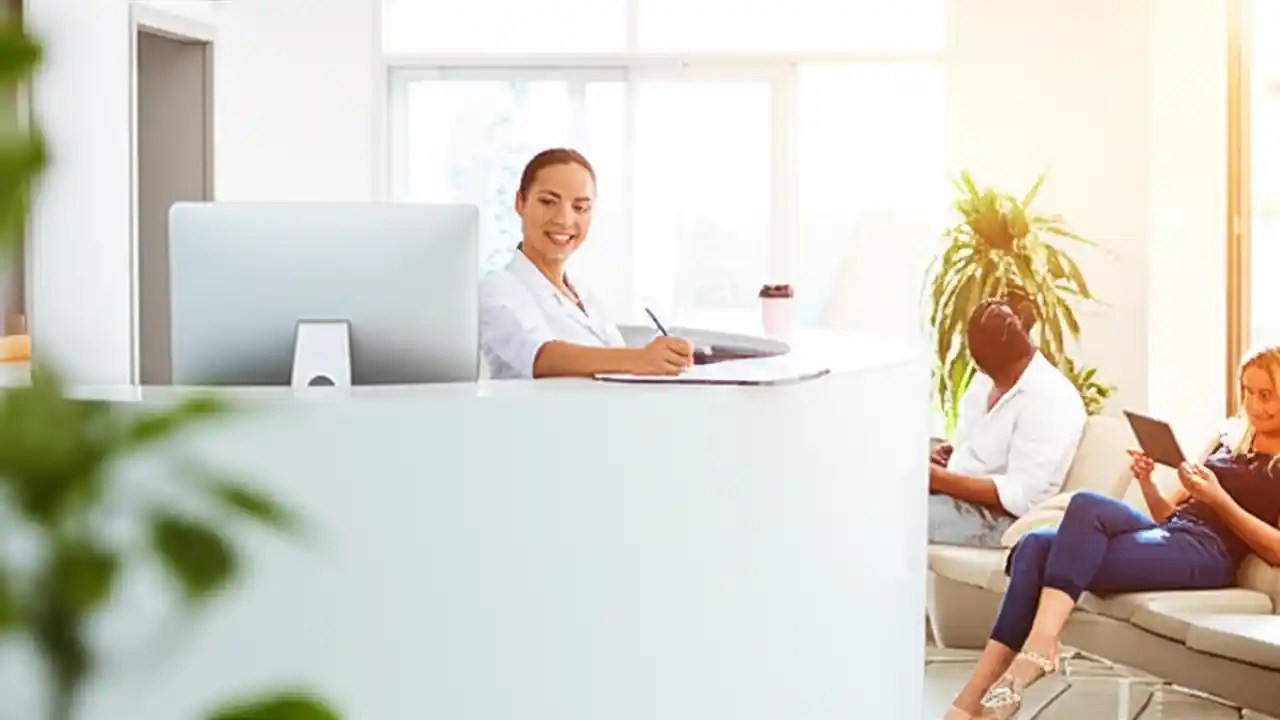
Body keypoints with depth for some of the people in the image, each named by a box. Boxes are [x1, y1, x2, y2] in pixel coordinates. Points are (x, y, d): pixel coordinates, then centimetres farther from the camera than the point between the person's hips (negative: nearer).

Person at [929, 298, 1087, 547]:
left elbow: (1023, 497, -24)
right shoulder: (988, 378, 9)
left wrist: (940, 479, -24)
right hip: (961, 495, 9)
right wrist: (947, 454, -1)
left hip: (998, 518, -9)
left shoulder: (1050, 401, -19)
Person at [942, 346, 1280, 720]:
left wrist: (1219, 499, -12)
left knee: (1089, 505, -31)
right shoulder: (1228, 444, 29)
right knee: (1036, 546, -22)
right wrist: (1147, 483, 8)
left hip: (1210, 552, -7)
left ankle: (1039, 645, -43)